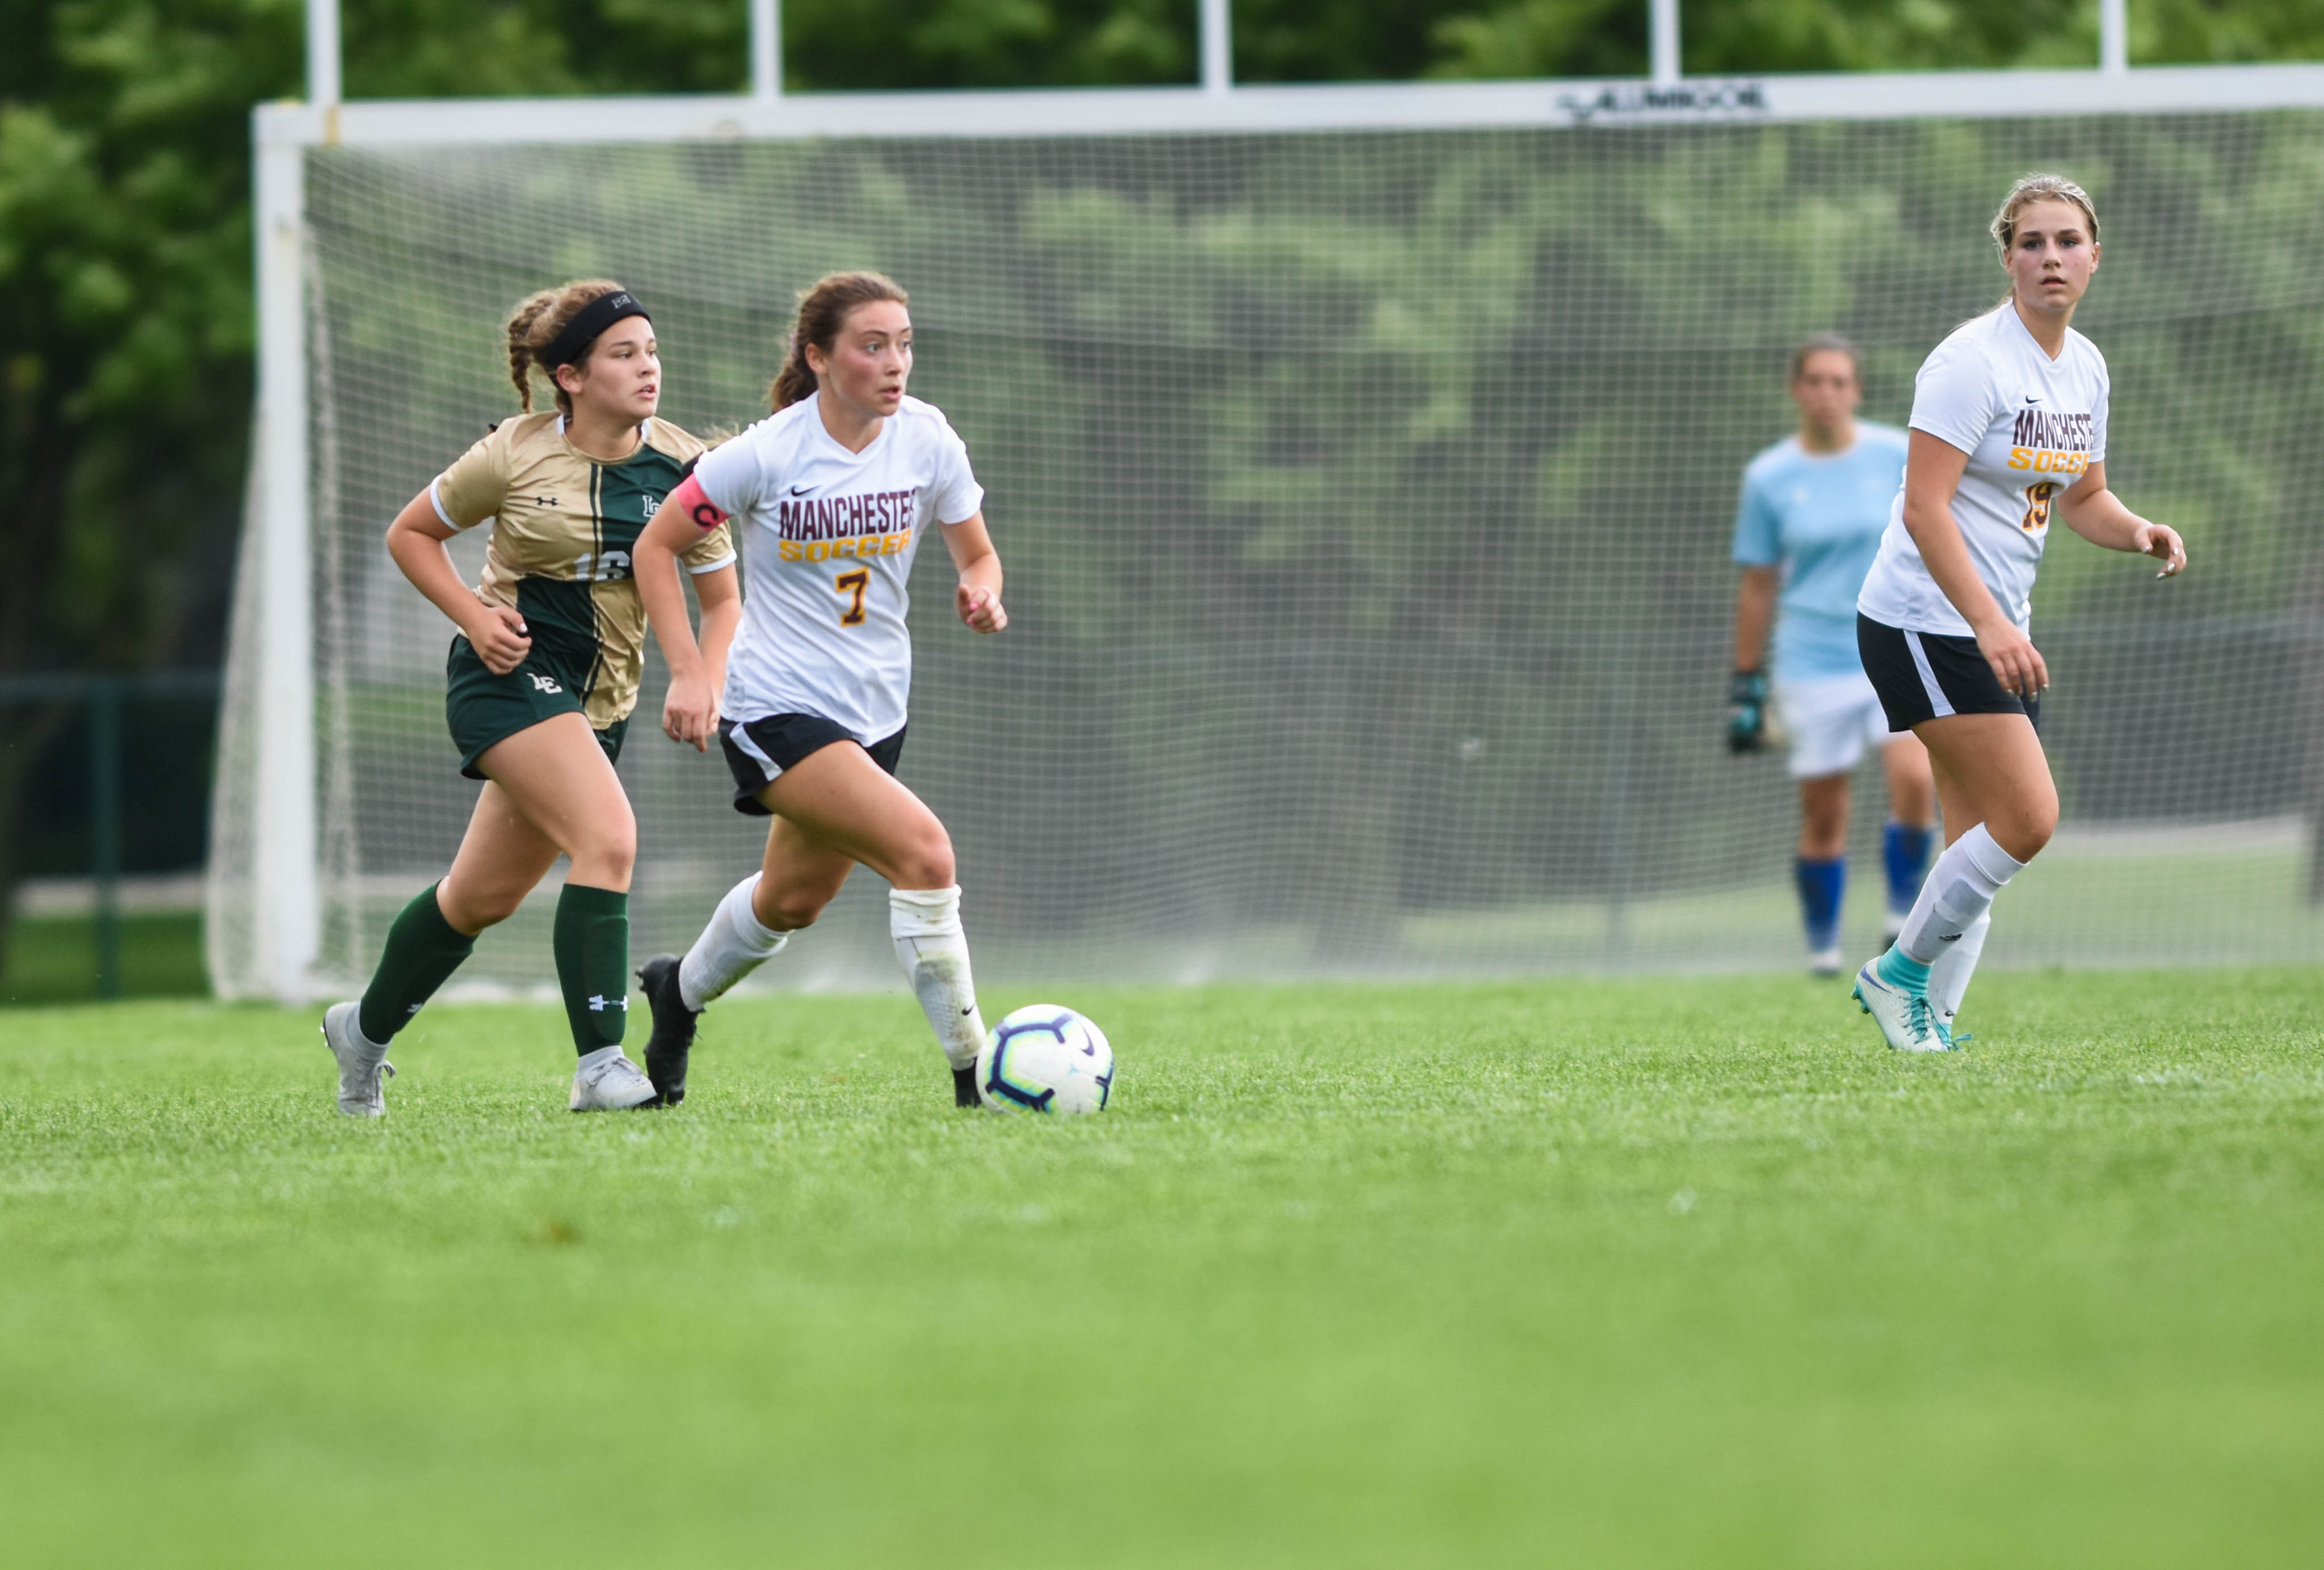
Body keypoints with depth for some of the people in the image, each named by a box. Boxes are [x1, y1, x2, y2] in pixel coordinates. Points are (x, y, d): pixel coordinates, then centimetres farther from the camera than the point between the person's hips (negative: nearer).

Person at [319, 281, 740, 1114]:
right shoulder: (516, 455, -10)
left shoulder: (682, 467, -2)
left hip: (599, 698, 5)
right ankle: (600, 1063, -27)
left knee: (486, 896, 13)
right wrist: (475, 617, -10)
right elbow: (409, 533, 4)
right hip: (512, 673, -5)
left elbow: (722, 599, 5)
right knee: (609, 838, -26)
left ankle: (365, 1029, 35)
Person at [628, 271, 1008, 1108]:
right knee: (924, 851, -24)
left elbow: (977, 554, 7)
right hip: (776, 712, -6)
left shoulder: (927, 439, -5)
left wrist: (982, 591, -17)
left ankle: (681, 990, 52)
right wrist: (689, 671, -15)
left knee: (796, 897, 23)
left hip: (875, 711, 6)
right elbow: (656, 546, -6)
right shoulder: (766, 455, -16)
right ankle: (972, 1071, -17)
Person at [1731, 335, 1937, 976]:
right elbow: (1757, 587, 8)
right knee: (1823, 816, 0)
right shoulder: (1769, 478, 2)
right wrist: (1746, 685, 7)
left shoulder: (1899, 457, 2)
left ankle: (1903, 914, -3)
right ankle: (1823, 948, 14)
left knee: (1915, 780, -20)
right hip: (1812, 665, 0)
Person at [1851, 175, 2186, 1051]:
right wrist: (1989, 625, -30)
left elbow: (2081, 497, 21)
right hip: (1925, 621, -8)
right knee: (2029, 817, -15)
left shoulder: (2085, 367, 10)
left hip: (2000, 630, 8)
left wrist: (2138, 534, -1)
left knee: (1980, 840, 4)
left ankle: (1930, 1018, 9)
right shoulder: (1973, 362, -16)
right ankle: (1900, 972, 0)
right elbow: (1925, 508, -21)